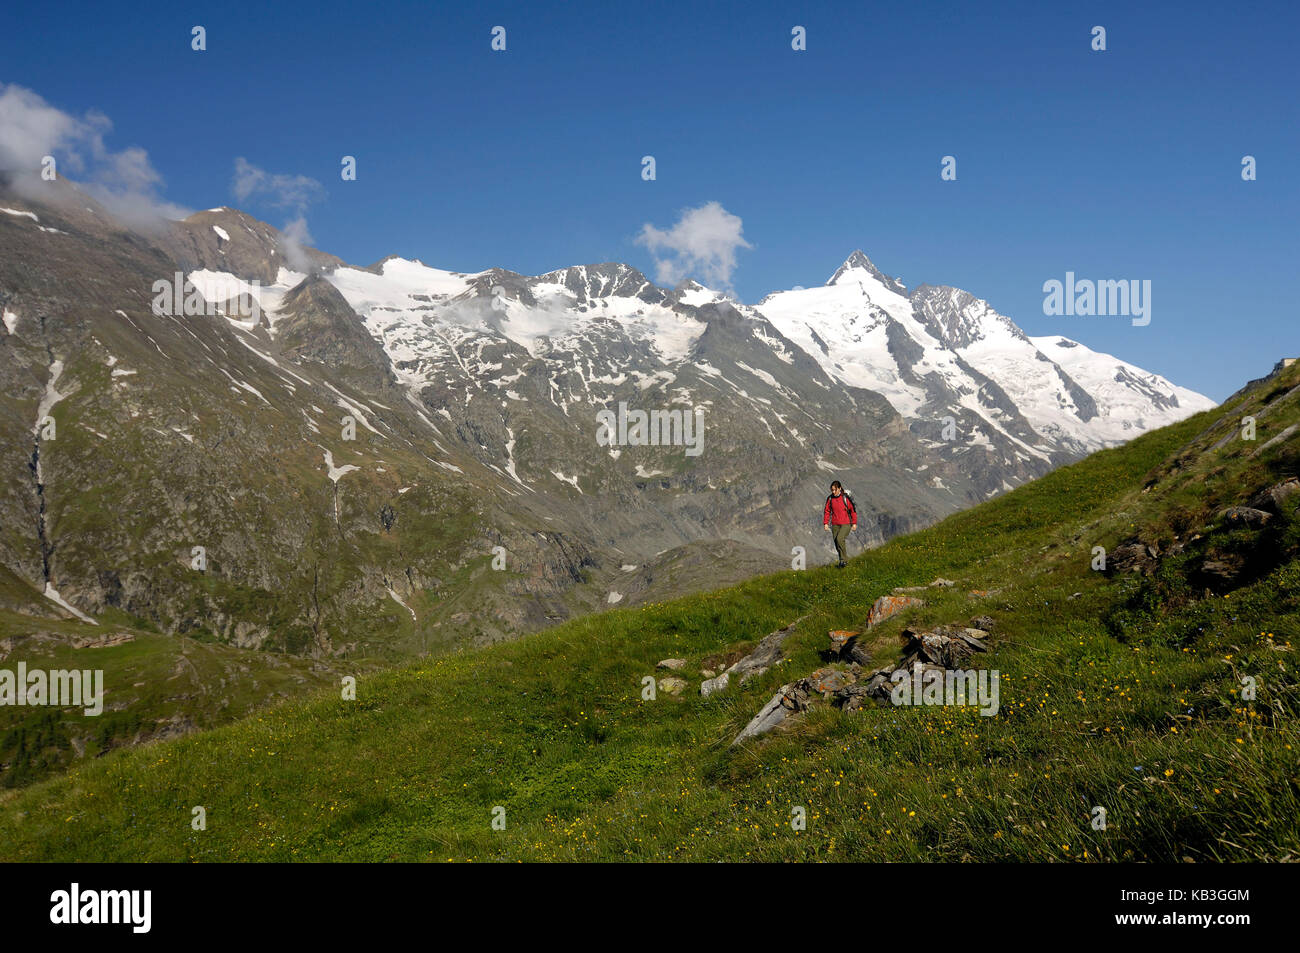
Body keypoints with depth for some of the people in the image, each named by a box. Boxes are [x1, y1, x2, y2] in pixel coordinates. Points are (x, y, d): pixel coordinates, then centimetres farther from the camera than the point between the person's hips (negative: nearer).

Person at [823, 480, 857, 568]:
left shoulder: (845, 498, -9)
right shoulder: (830, 498, 2)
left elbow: (853, 510, -2)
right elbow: (827, 511, 12)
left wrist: (854, 523, -2)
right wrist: (826, 523, 5)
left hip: (846, 524, -5)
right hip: (835, 525, 5)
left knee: (840, 539, -23)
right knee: (837, 544, 5)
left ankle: (843, 560, -13)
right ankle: (842, 562, 20)